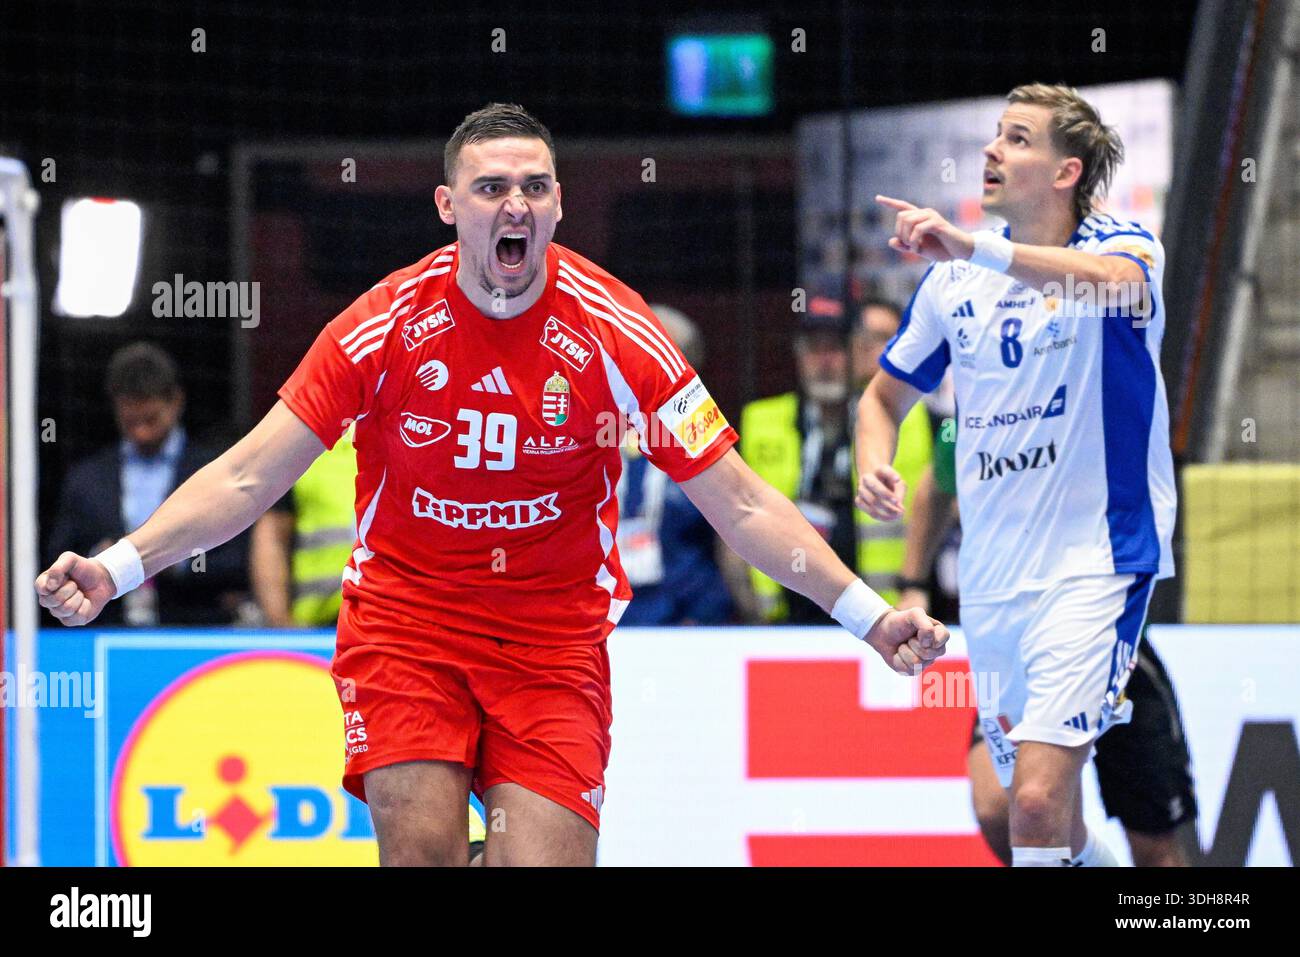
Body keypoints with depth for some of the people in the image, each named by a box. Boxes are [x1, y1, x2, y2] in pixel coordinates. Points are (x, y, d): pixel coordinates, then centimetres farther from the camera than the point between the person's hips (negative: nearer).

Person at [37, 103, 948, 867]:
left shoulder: (615, 334, -10)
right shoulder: (386, 325, -9)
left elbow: (742, 505, -6)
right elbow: (248, 478, -6)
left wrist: (868, 615, -15)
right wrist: (117, 567, -18)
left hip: (555, 625, 0)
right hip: (405, 612, 0)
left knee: (546, 861, -14)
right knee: (421, 848, -18)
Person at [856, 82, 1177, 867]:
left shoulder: (1114, 244, -8)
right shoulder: (954, 279, 9)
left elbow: (1122, 278, -34)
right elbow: (888, 394, 21)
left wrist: (974, 247, -43)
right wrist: (874, 464, -2)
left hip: (1095, 561, -6)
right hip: (991, 575, 6)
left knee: (1039, 796, -21)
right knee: (1040, 805, 14)